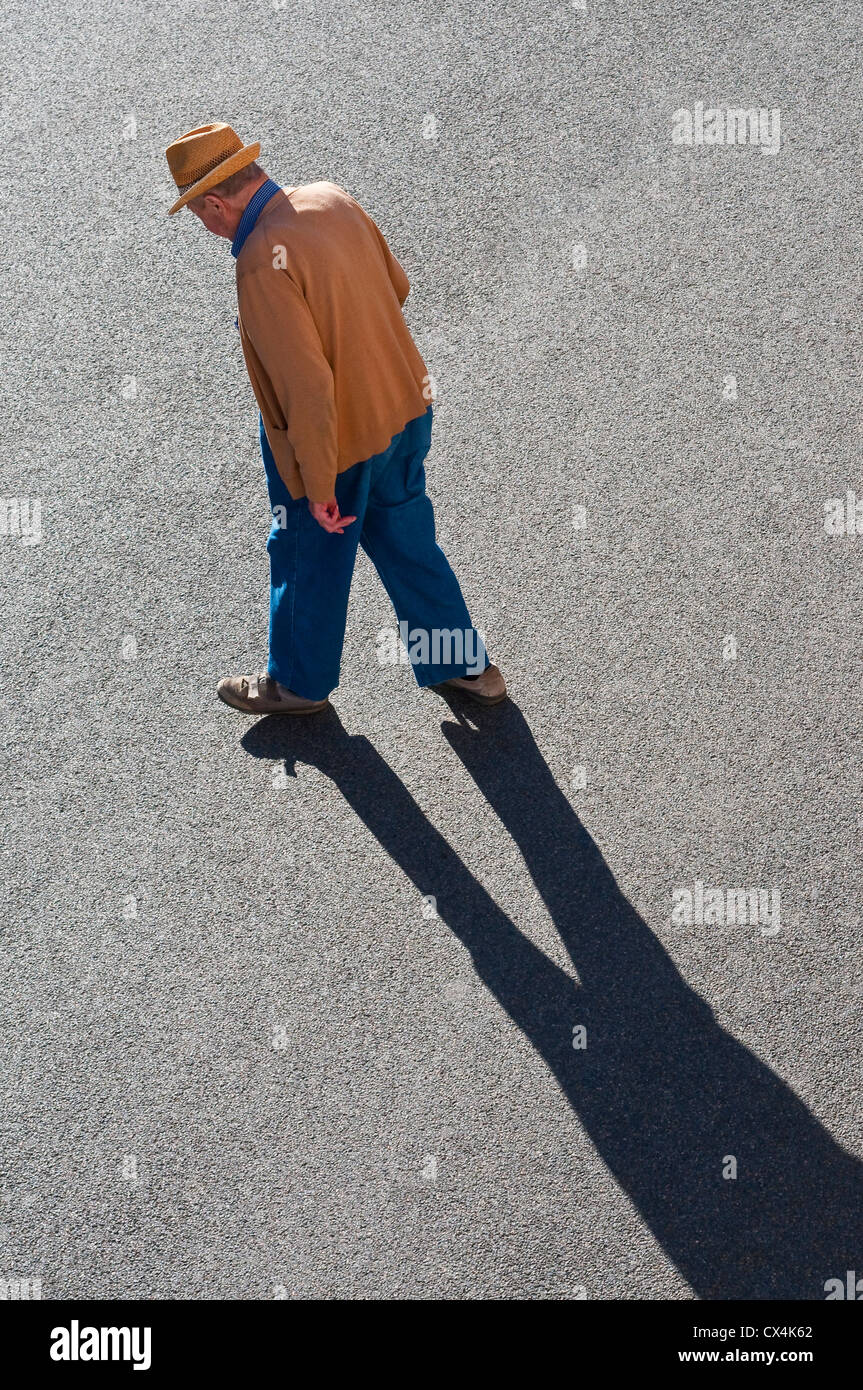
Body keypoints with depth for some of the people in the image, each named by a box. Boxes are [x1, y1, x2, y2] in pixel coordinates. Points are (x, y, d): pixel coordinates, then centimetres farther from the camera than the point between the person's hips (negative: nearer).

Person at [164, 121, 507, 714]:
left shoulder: (262, 264, -28)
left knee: (310, 558, 15)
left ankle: (301, 682, 38)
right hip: (405, 406, 8)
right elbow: (398, 286, 11)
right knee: (406, 539, 23)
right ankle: (465, 663, 37)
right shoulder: (332, 198, -3)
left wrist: (319, 489, -21)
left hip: (337, 438, -8)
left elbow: (307, 388, -30)